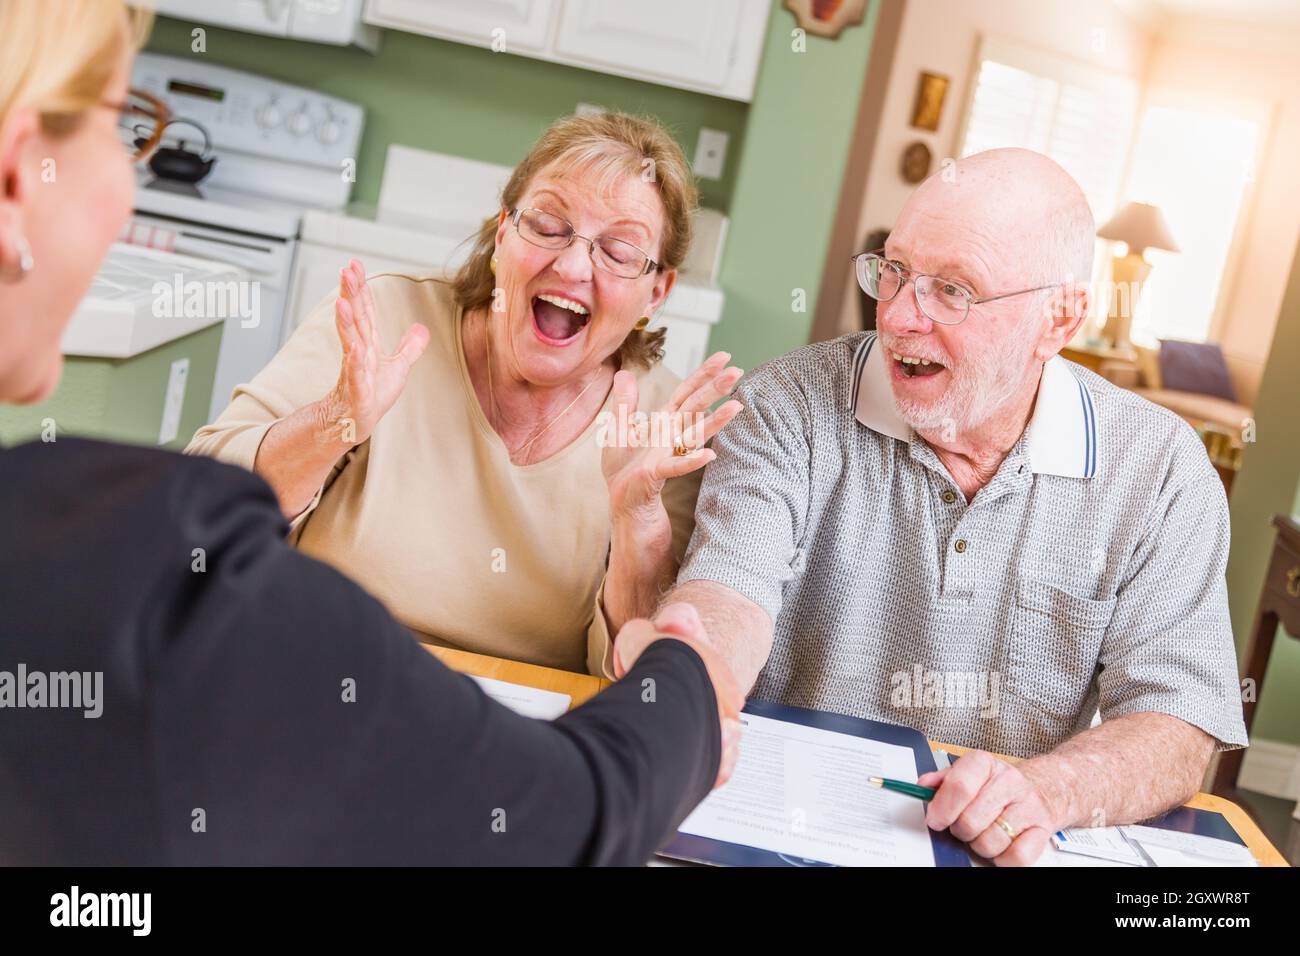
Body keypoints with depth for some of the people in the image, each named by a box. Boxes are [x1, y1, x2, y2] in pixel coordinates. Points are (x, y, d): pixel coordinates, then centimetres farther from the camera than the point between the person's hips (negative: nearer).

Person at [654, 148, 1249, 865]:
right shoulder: (791, 406, -5)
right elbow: (730, 592, -17)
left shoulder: (1161, 469, -3)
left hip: (1001, 847, 0)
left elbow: (1178, 721, -6)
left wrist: (1047, 789, -25)